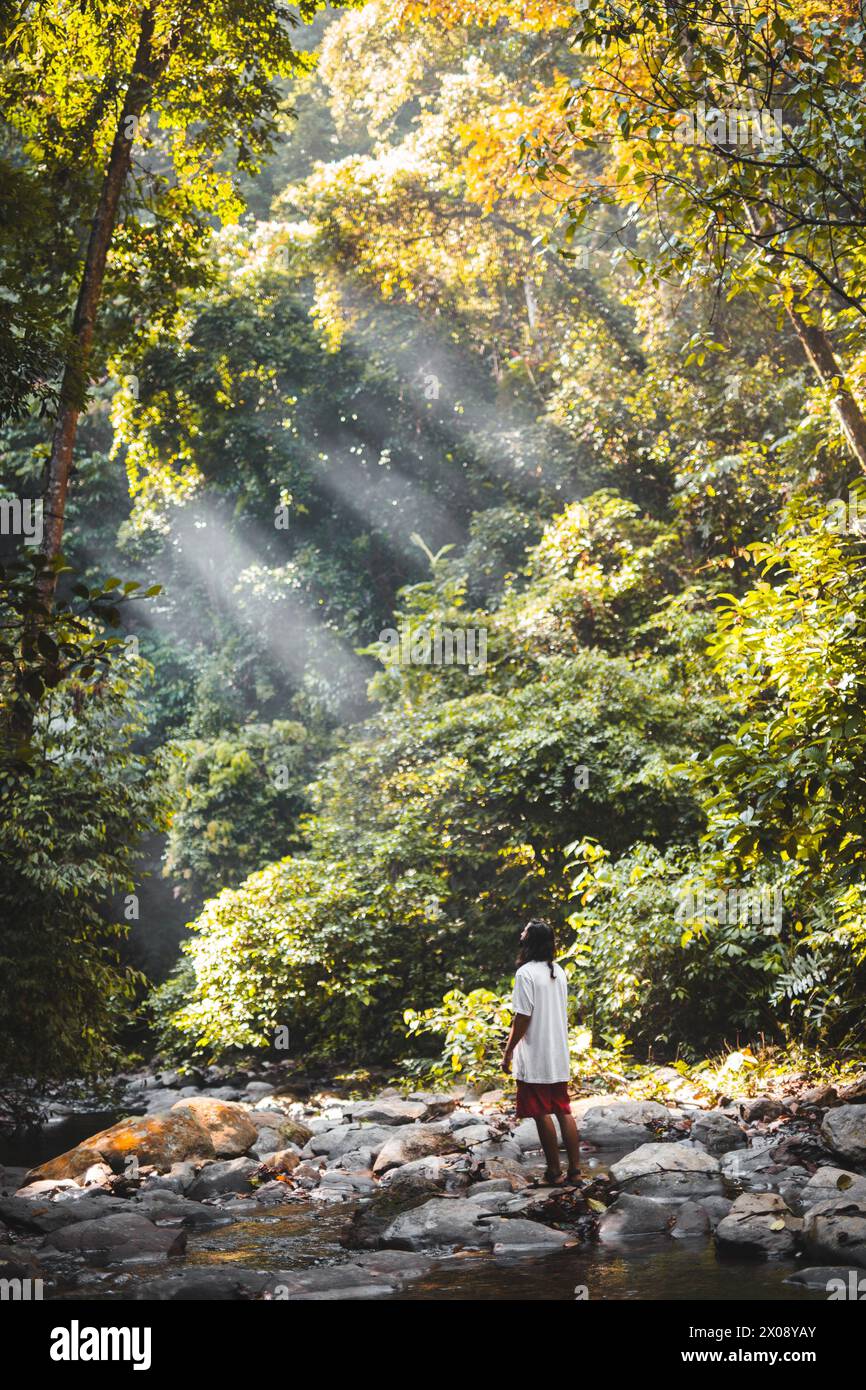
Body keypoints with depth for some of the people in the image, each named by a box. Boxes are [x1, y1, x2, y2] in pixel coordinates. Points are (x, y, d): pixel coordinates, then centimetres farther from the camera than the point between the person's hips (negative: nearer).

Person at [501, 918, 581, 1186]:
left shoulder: (526, 973, -15)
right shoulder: (558, 971, 9)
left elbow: (523, 1017, -17)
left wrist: (508, 1052, -8)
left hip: (535, 1060, -7)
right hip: (560, 1057, 7)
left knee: (542, 1114, 0)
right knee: (564, 1111, 11)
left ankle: (554, 1172, 4)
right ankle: (575, 1170, 11)